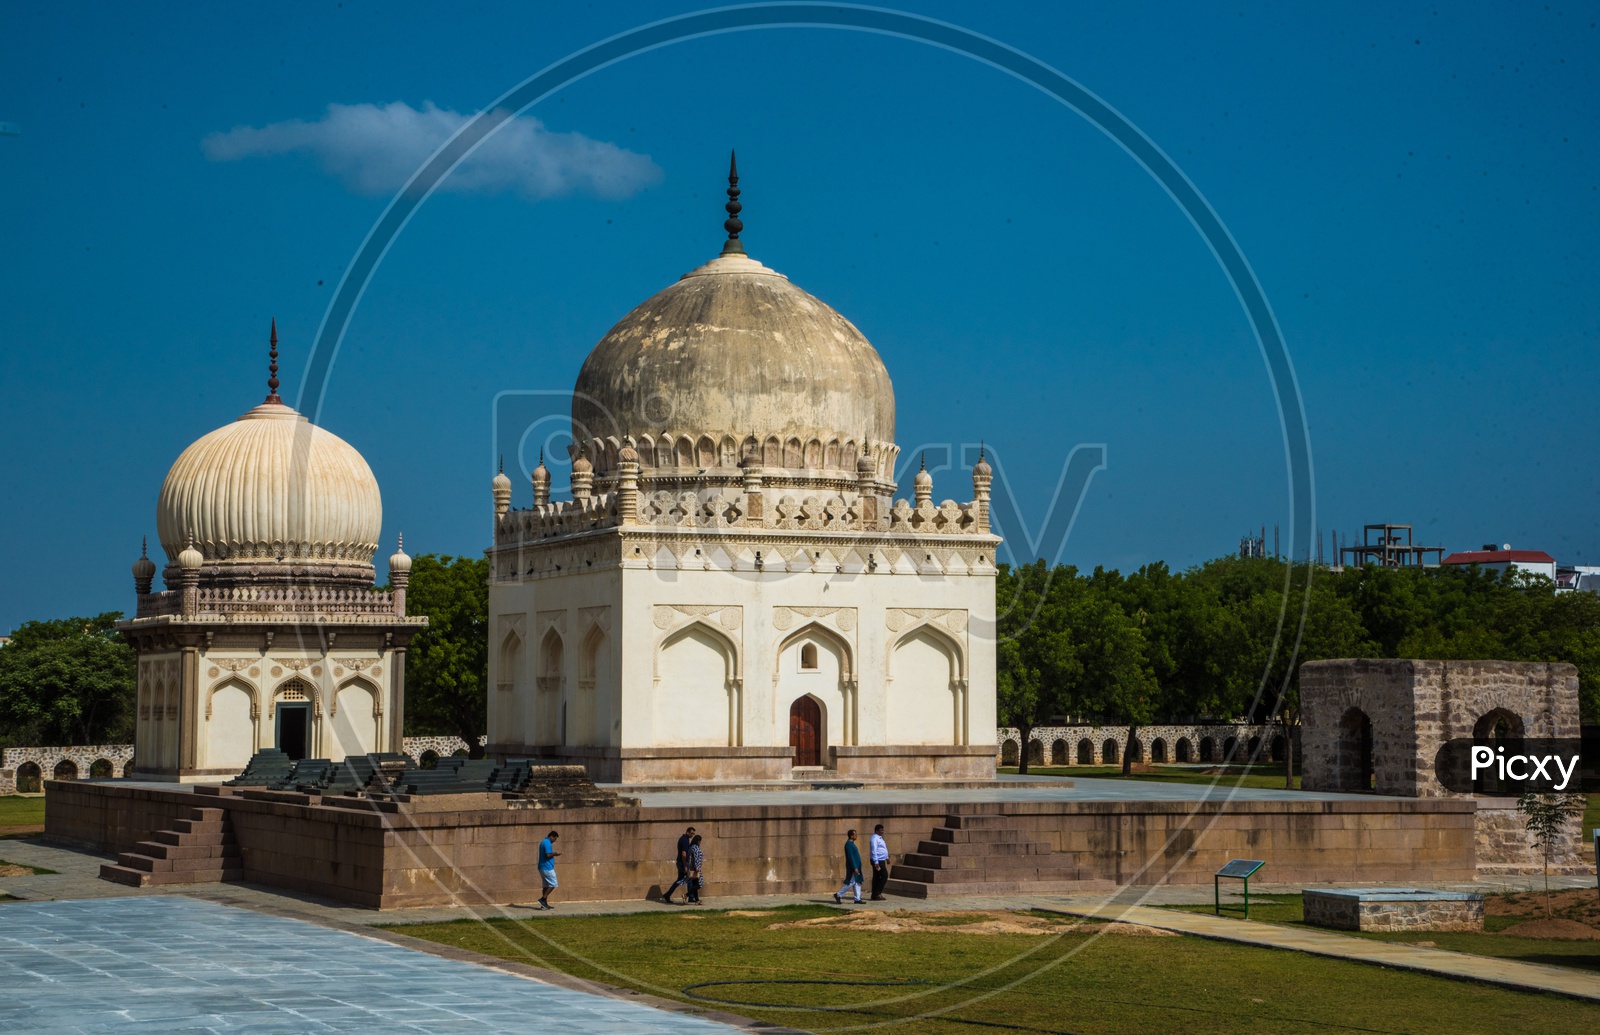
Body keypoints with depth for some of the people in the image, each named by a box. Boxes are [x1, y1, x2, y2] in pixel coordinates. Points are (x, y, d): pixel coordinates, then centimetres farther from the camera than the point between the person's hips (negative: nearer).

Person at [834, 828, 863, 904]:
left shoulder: (851, 844, 15)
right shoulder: (848, 844, -16)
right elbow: (850, 857, -22)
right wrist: (855, 868, -24)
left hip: (855, 866, 10)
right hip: (852, 867, -10)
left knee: (857, 882, 7)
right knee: (851, 883, -8)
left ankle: (857, 899, 7)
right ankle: (838, 894, 0)